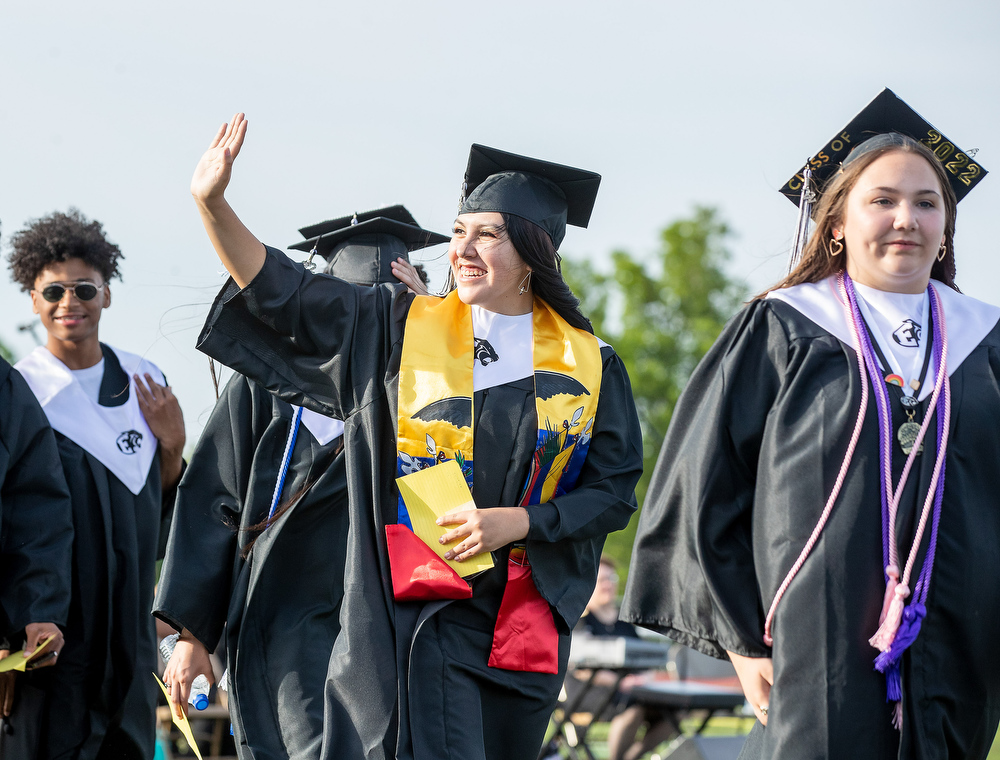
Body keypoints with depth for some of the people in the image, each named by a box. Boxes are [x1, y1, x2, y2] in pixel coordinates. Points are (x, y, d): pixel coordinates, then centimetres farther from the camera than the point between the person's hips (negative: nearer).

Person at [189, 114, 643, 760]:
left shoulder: (588, 365, 4)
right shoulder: (400, 329, 3)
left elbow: (614, 490, 3)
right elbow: (280, 295, -2)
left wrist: (519, 522, -12)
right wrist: (213, 204, -15)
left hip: (529, 616, 2)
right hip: (423, 607, -2)